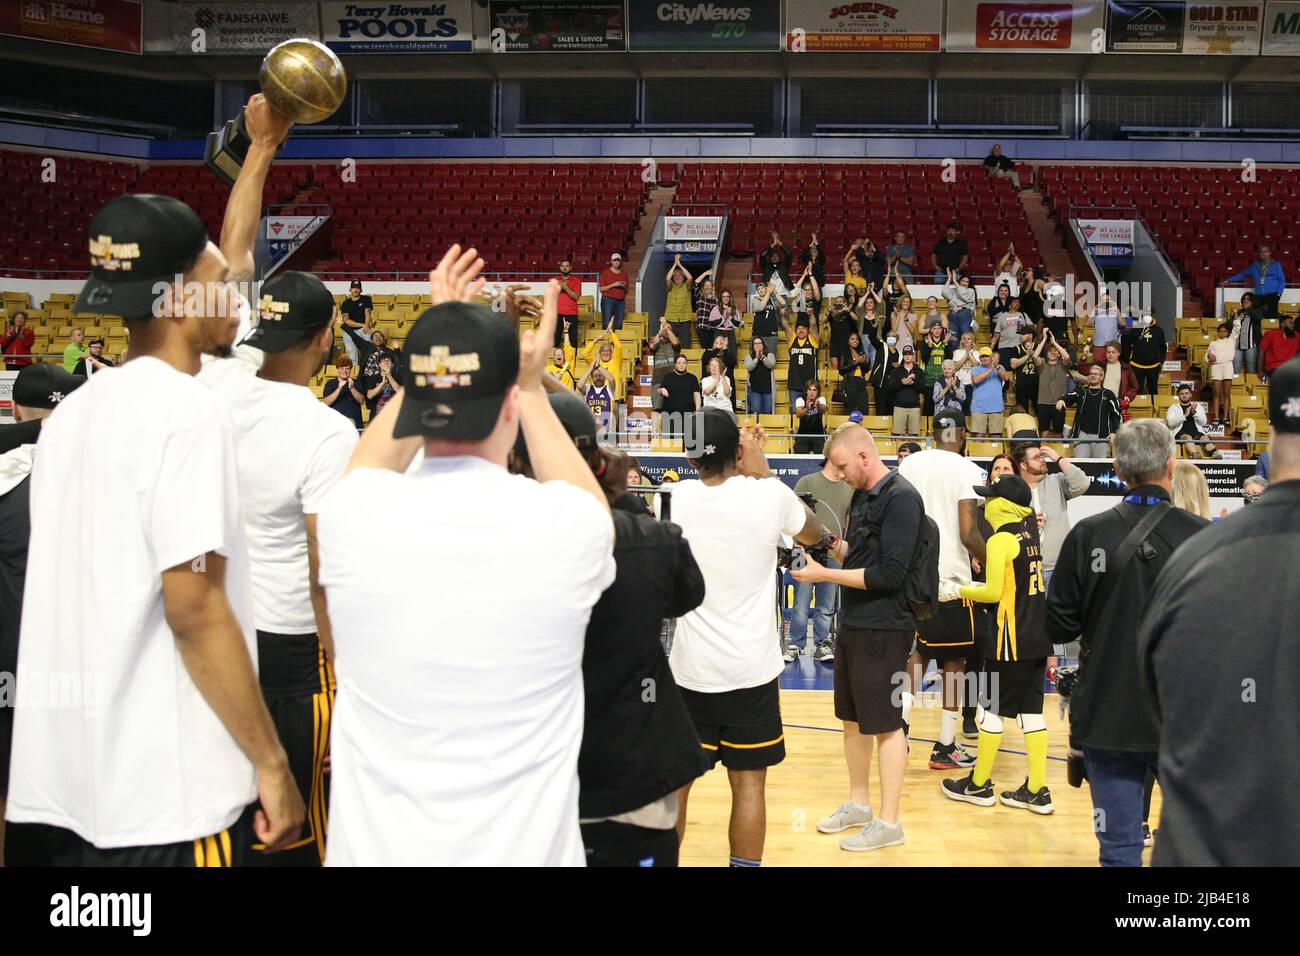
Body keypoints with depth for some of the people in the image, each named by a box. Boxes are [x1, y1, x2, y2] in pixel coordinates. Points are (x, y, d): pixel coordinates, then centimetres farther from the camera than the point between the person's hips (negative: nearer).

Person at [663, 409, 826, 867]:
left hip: (690, 669, 2)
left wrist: (747, 470, 17)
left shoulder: (679, 497, -6)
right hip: (752, 668, -1)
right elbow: (813, 534, 11)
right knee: (749, 785, 7)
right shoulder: (768, 494, -11)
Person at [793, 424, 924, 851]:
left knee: (886, 724, 2)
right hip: (853, 623, 9)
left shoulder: (901, 498, -17)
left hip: (884, 629, -9)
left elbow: (890, 573, -22)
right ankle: (858, 804, 32)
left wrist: (825, 574, -21)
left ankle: (889, 822, 13)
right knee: (853, 719, 17)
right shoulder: (862, 496, 11)